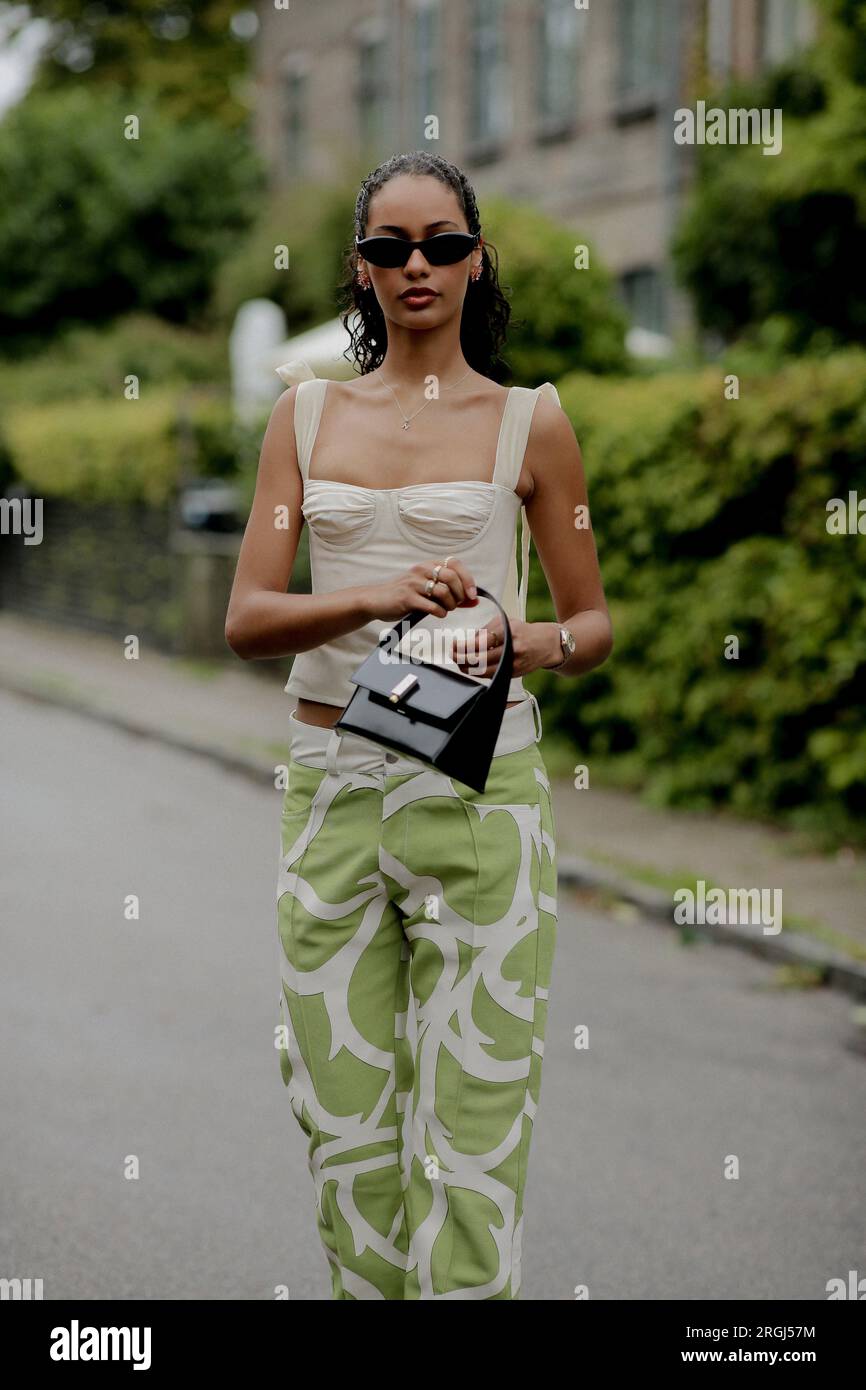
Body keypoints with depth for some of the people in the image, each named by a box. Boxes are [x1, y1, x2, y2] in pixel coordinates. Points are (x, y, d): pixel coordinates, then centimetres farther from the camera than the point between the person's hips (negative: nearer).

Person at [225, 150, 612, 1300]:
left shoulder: (529, 420, 4)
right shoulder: (308, 413, 10)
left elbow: (594, 623, 8)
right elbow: (246, 620, 3)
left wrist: (529, 643, -15)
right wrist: (376, 597, -16)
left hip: (479, 792, -3)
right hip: (332, 785, 3)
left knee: (474, 1121, -5)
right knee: (343, 1116, 7)